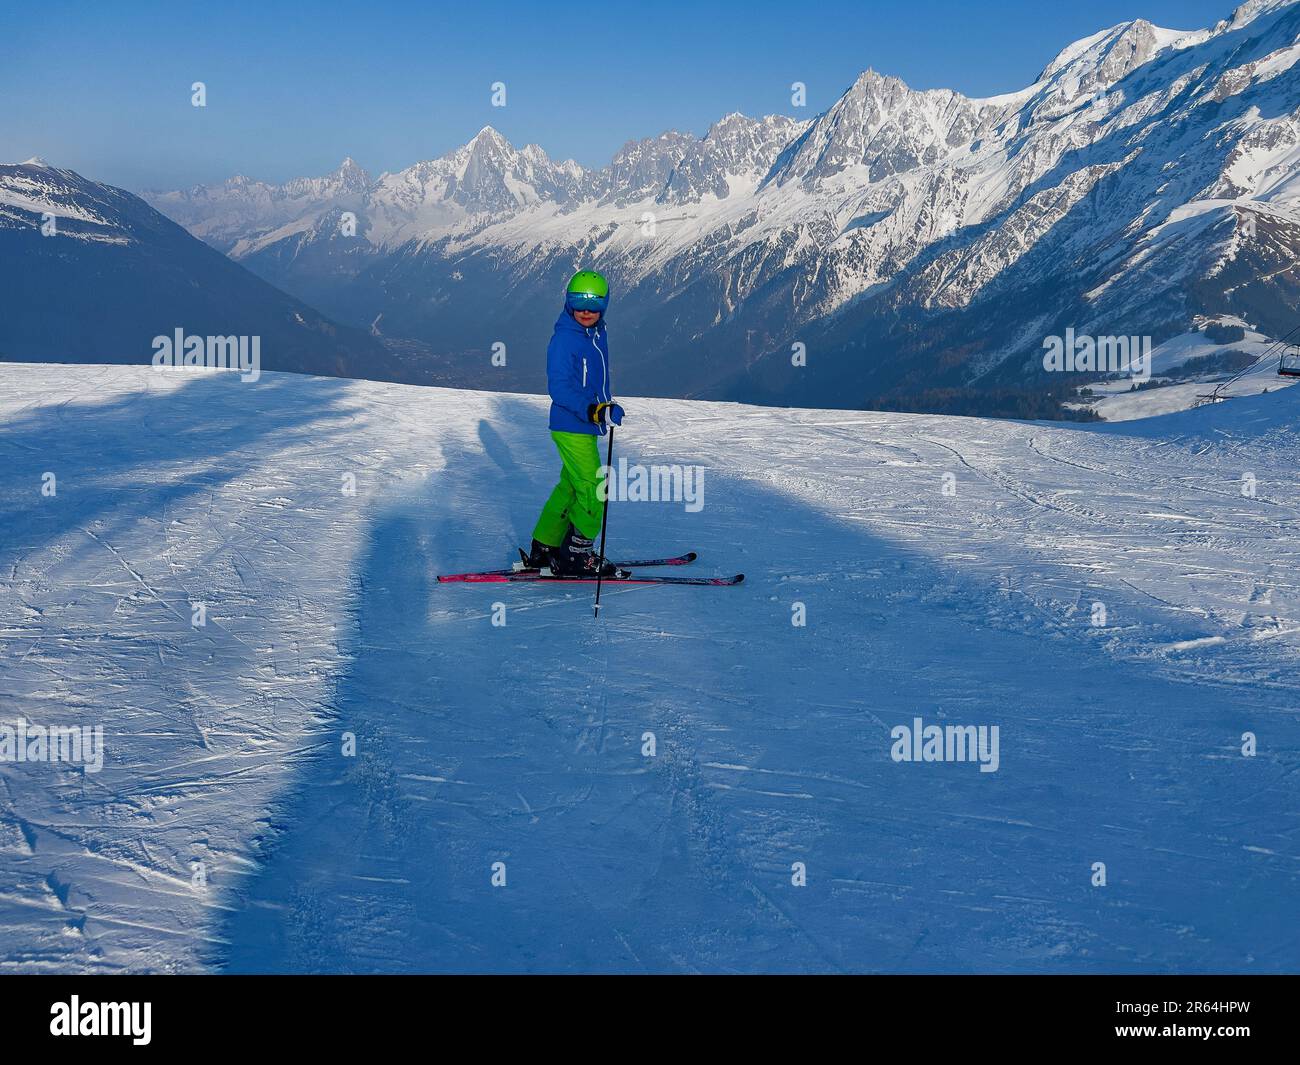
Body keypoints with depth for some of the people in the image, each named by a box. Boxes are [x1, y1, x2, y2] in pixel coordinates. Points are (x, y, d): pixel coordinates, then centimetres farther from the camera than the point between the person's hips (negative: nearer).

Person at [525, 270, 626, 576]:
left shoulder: (596, 334, 10)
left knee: (569, 487, 16)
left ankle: (544, 547, 26)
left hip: (586, 427, 9)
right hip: (571, 427, -9)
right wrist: (595, 411, -33)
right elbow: (559, 387, -24)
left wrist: (606, 409, 31)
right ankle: (577, 556, 3)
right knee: (593, 490, -6)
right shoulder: (564, 338, -17)